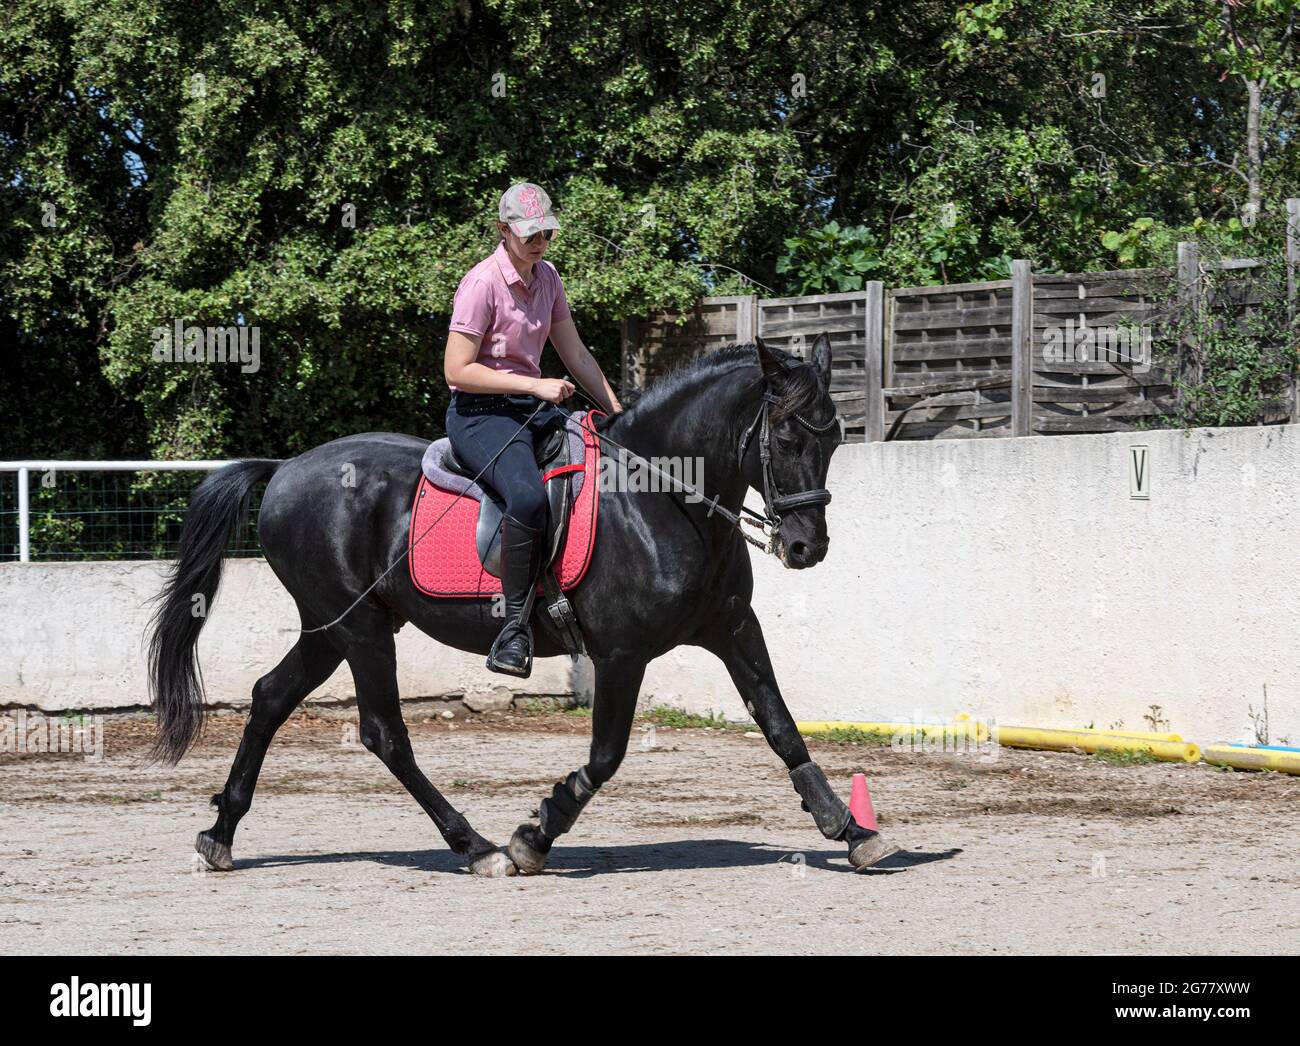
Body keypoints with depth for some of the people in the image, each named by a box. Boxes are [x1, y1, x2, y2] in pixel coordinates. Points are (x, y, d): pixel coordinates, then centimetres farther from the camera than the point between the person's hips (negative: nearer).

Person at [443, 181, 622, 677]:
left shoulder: (547, 278, 11)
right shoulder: (483, 282, -13)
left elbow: (576, 355, 19)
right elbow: (457, 371, -17)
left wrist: (619, 415, 12)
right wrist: (535, 386, -20)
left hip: (532, 407, 8)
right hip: (480, 413, -8)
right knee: (527, 496, -36)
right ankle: (515, 623, -30)